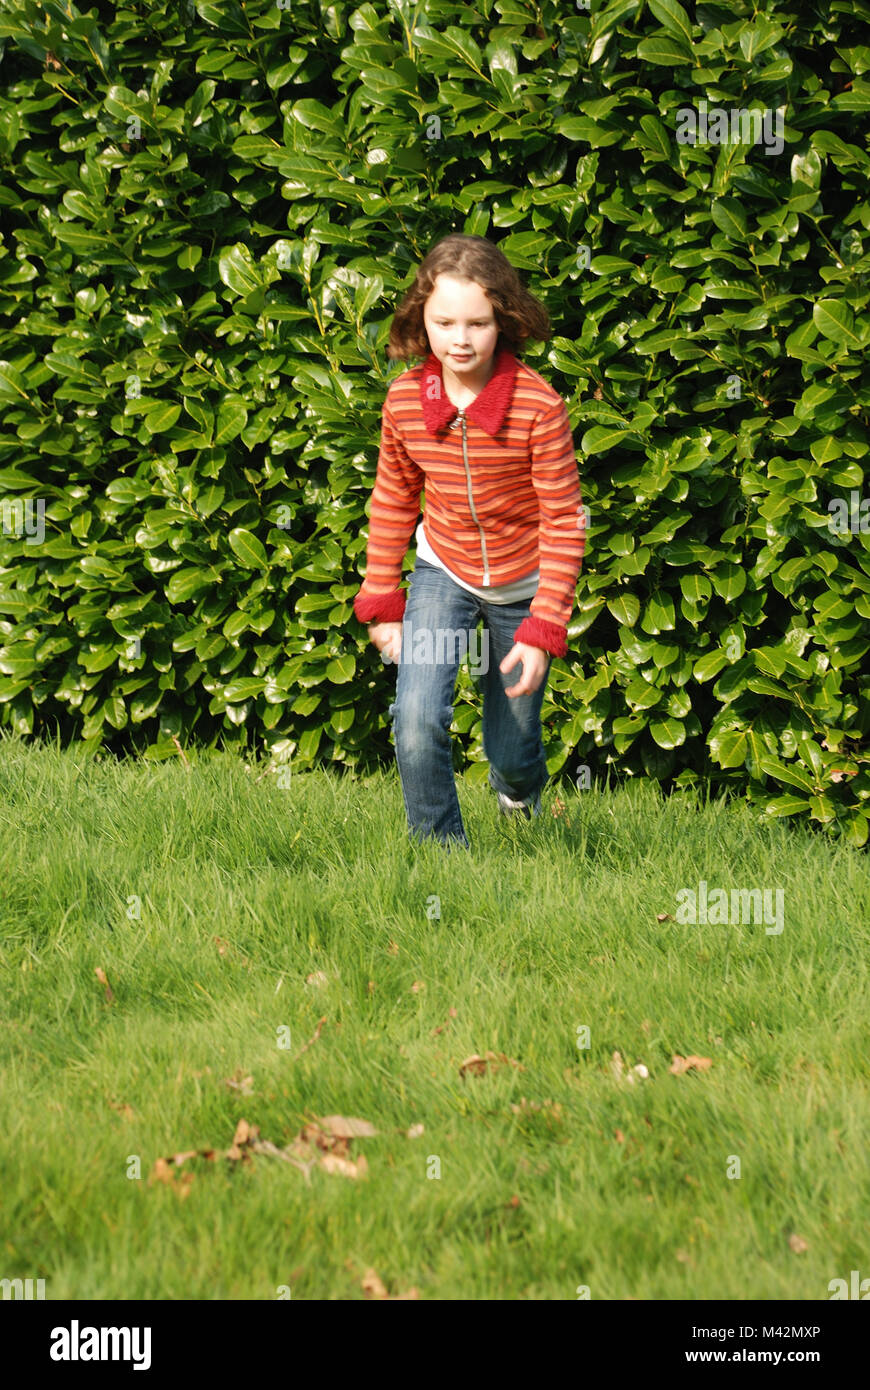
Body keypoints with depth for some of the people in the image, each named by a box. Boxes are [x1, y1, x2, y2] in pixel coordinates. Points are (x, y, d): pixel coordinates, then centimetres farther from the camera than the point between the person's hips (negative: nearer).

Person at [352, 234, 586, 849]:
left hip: (523, 584, -1)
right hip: (444, 573, 2)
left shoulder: (539, 406, -25)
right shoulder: (405, 400, -15)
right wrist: (382, 604, 4)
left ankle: (522, 799, 49)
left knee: (512, 752, 12)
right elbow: (394, 501, 2)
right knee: (417, 722, -21)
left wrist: (544, 631, -21)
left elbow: (564, 522, -18)